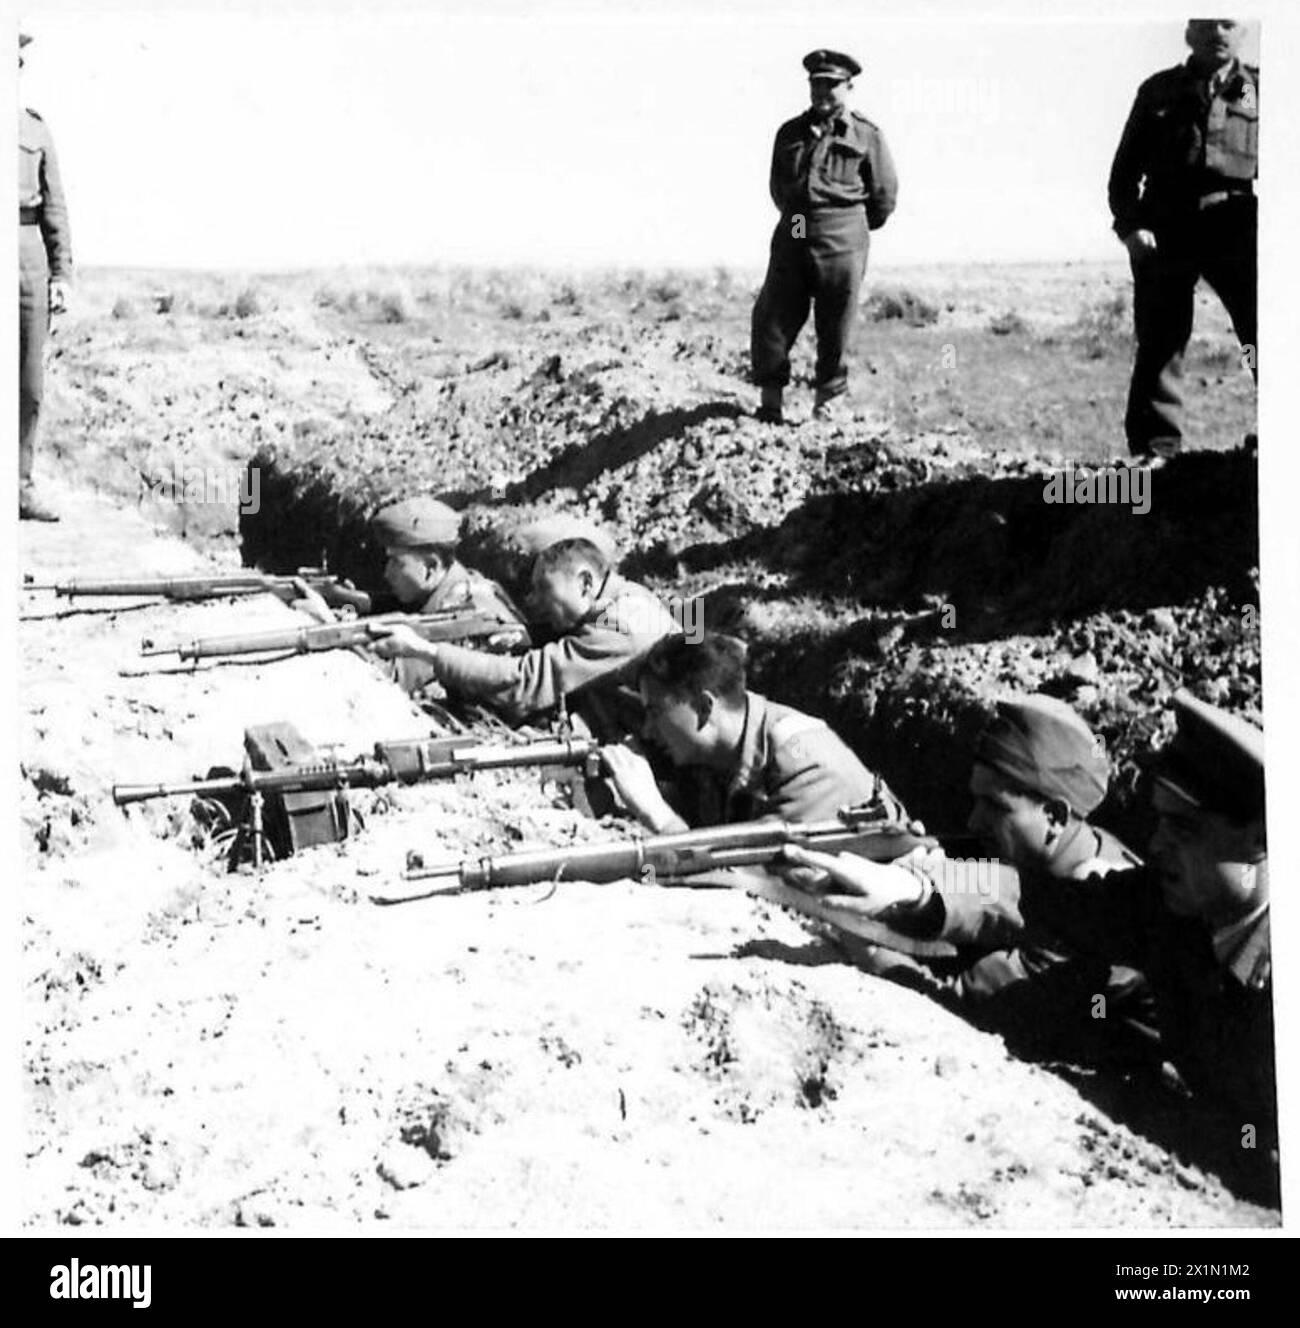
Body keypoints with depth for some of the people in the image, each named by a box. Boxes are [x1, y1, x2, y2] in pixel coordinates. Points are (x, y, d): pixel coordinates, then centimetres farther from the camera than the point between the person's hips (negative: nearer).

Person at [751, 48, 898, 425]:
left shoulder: (866, 136, 2)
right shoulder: (790, 132, 12)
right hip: (792, 236, 3)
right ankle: (770, 404, 3)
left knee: (834, 328, 3)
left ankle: (825, 403, 15)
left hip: (842, 240, -3)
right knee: (772, 320, -4)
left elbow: (884, 196, 6)